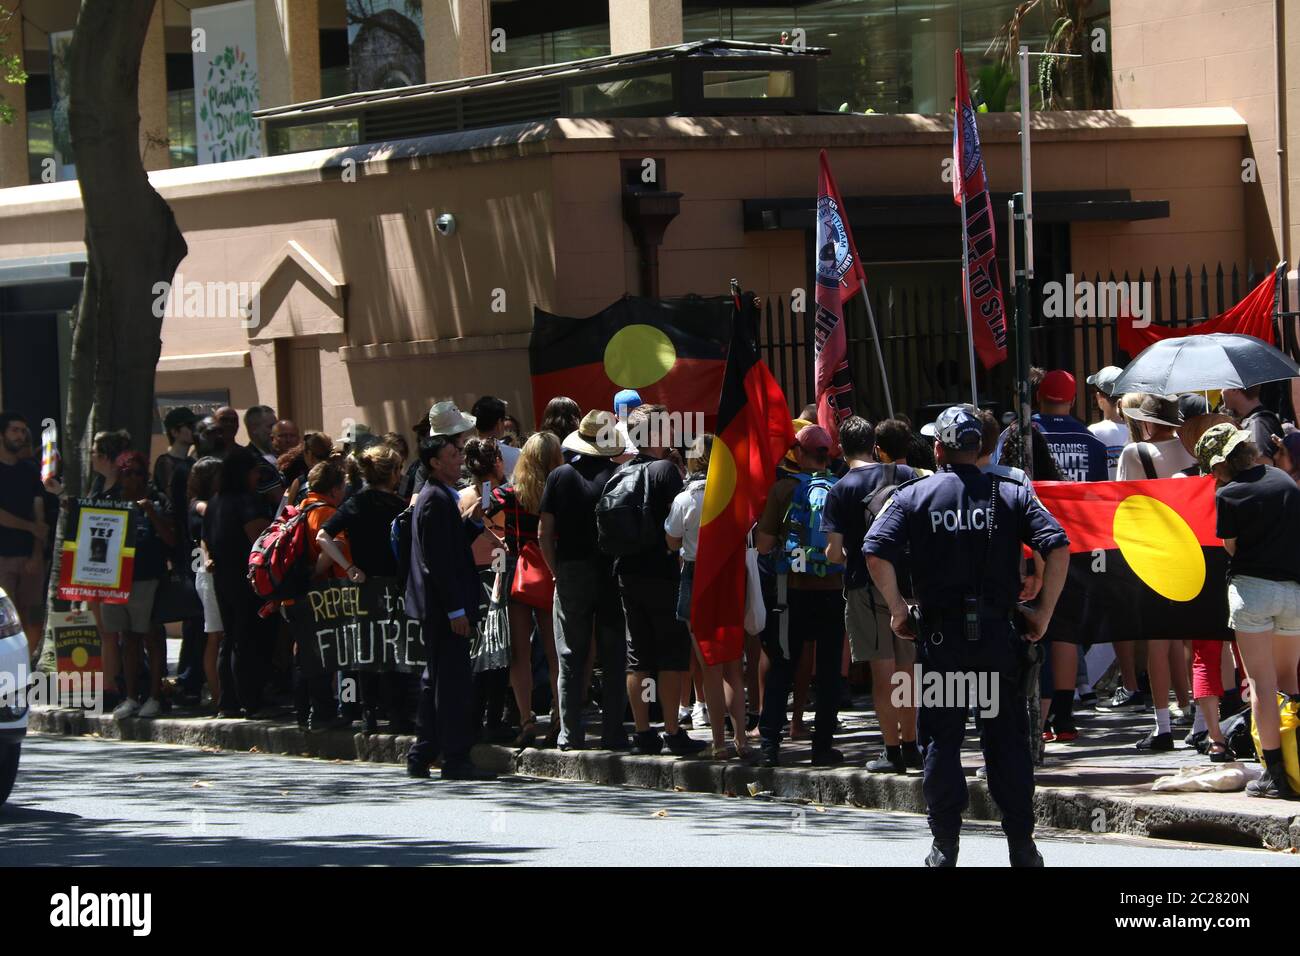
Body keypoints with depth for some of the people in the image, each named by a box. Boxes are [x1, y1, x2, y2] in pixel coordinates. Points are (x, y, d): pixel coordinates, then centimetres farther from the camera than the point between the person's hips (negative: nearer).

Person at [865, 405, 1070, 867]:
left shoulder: (913, 495, 1)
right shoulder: (1012, 494, 4)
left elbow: (876, 553, -11)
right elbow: (1057, 547, -8)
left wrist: (898, 611, -2)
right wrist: (1043, 611, -1)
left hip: (939, 635, -1)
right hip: (998, 633, 1)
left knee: (941, 740, 7)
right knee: (1008, 741, 6)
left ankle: (945, 846, 7)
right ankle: (1022, 847, 6)